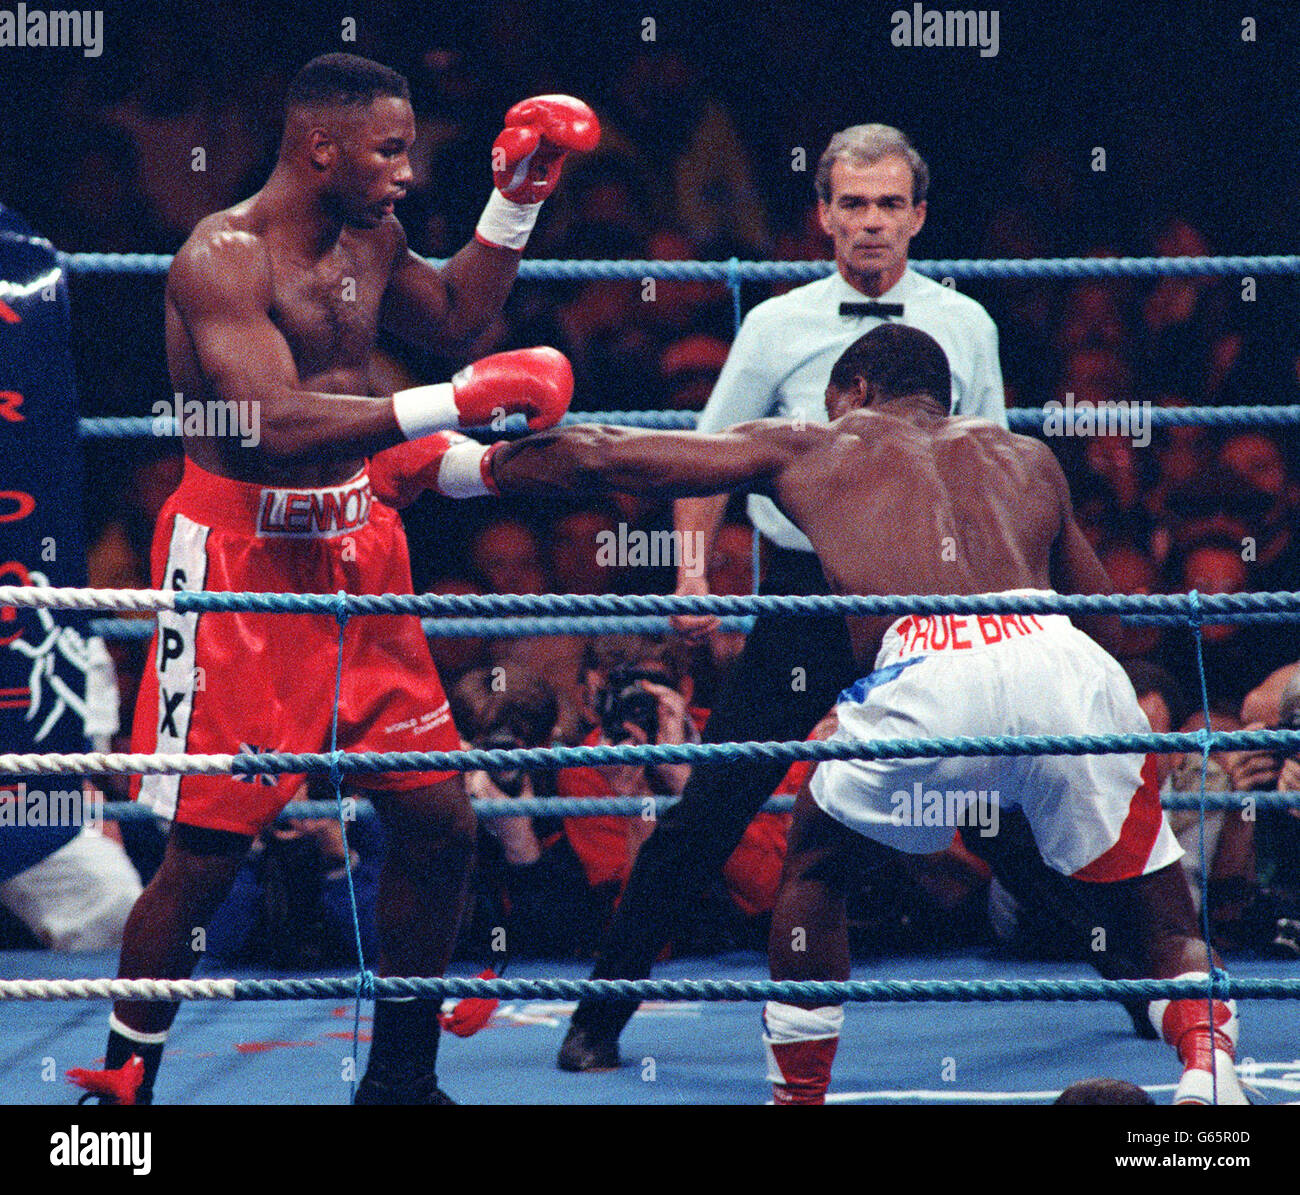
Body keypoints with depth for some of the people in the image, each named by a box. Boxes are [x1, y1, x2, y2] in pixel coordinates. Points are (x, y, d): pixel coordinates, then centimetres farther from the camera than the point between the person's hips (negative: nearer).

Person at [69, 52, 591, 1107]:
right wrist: (458, 400, -32)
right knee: (209, 850, -4)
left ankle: (401, 1079, 21)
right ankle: (123, 1085, 11)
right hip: (241, 560, -8)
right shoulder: (224, 257, -17)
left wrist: (518, 198, 16)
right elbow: (275, 426, -30)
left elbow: (455, 315, 29)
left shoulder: (370, 241, 8)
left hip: (355, 549, 8)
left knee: (441, 821, 6)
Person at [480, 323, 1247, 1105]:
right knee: (1164, 932, 13)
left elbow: (601, 458, 36)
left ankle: (800, 1092, 27)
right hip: (1064, 660, 2)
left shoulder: (809, 447, 30)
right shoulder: (1026, 455, 35)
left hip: (930, 675, -2)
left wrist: (480, 466, 51)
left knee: (816, 864, 27)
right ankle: (1208, 1063, -15)